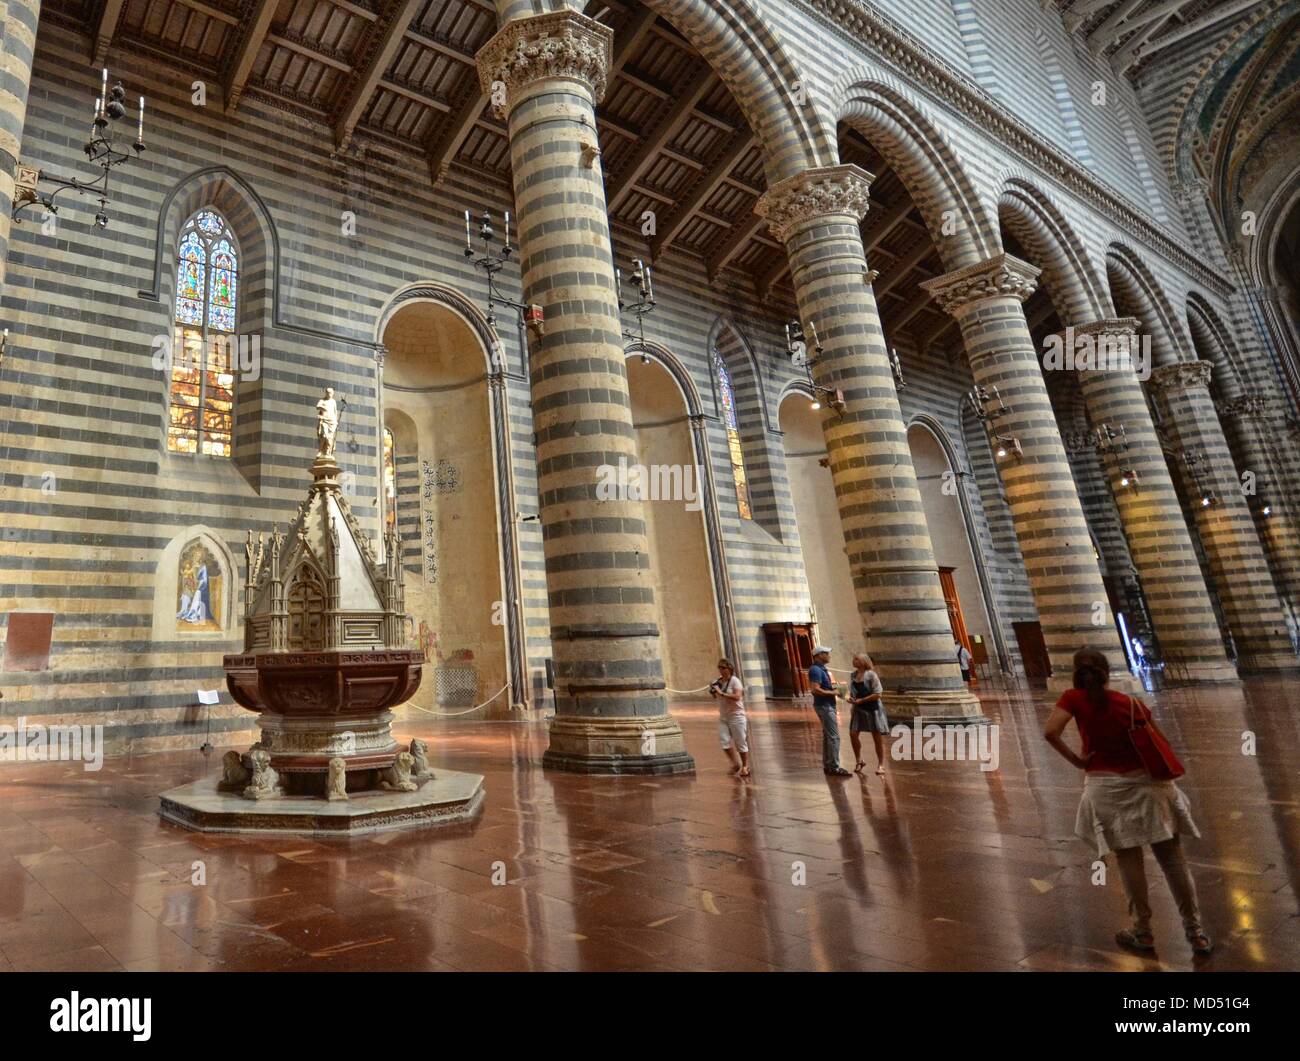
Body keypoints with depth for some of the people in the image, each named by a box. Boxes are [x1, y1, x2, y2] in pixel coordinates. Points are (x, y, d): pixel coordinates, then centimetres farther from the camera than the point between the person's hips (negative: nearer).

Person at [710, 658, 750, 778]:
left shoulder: (734, 681, -12)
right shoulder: (718, 681, 6)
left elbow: (737, 697, -25)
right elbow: (716, 697, 19)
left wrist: (721, 693, -27)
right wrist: (713, 692, -3)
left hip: (736, 715, -5)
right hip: (723, 716, 6)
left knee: (740, 743, 2)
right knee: (725, 742, -2)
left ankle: (745, 766, 17)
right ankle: (735, 763, 18)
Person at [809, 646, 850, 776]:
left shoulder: (821, 668, 14)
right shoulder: (816, 670, -18)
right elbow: (816, 690, -27)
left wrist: (832, 686, 9)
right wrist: (832, 692, -18)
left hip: (827, 706, 10)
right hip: (825, 706, -10)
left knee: (827, 736, 13)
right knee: (834, 737, -9)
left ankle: (827, 765, 19)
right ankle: (834, 767, -6)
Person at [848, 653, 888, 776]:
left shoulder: (871, 675, -14)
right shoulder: (853, 675, 6)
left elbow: (878, 694, -18)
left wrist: (861, 700, -18)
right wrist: (851, 699, 1)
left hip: (873, 708, -5)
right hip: (859, 709, 5)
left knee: (877, 737, 2)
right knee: (853, 734, -6)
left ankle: (880, 765, 16)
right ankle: (859, 761, 13)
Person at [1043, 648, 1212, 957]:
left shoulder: (1074, 697, -5)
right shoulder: (1131, 702, 2)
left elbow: (1050, 731, -19)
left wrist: (1076, 760, -8)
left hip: (1107, 786, -2)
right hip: (1146, 781, 2)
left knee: (1129, 858, 9)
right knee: (1172, 858, 11)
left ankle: (1143, 932, 19)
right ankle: (1196, 932, 19)